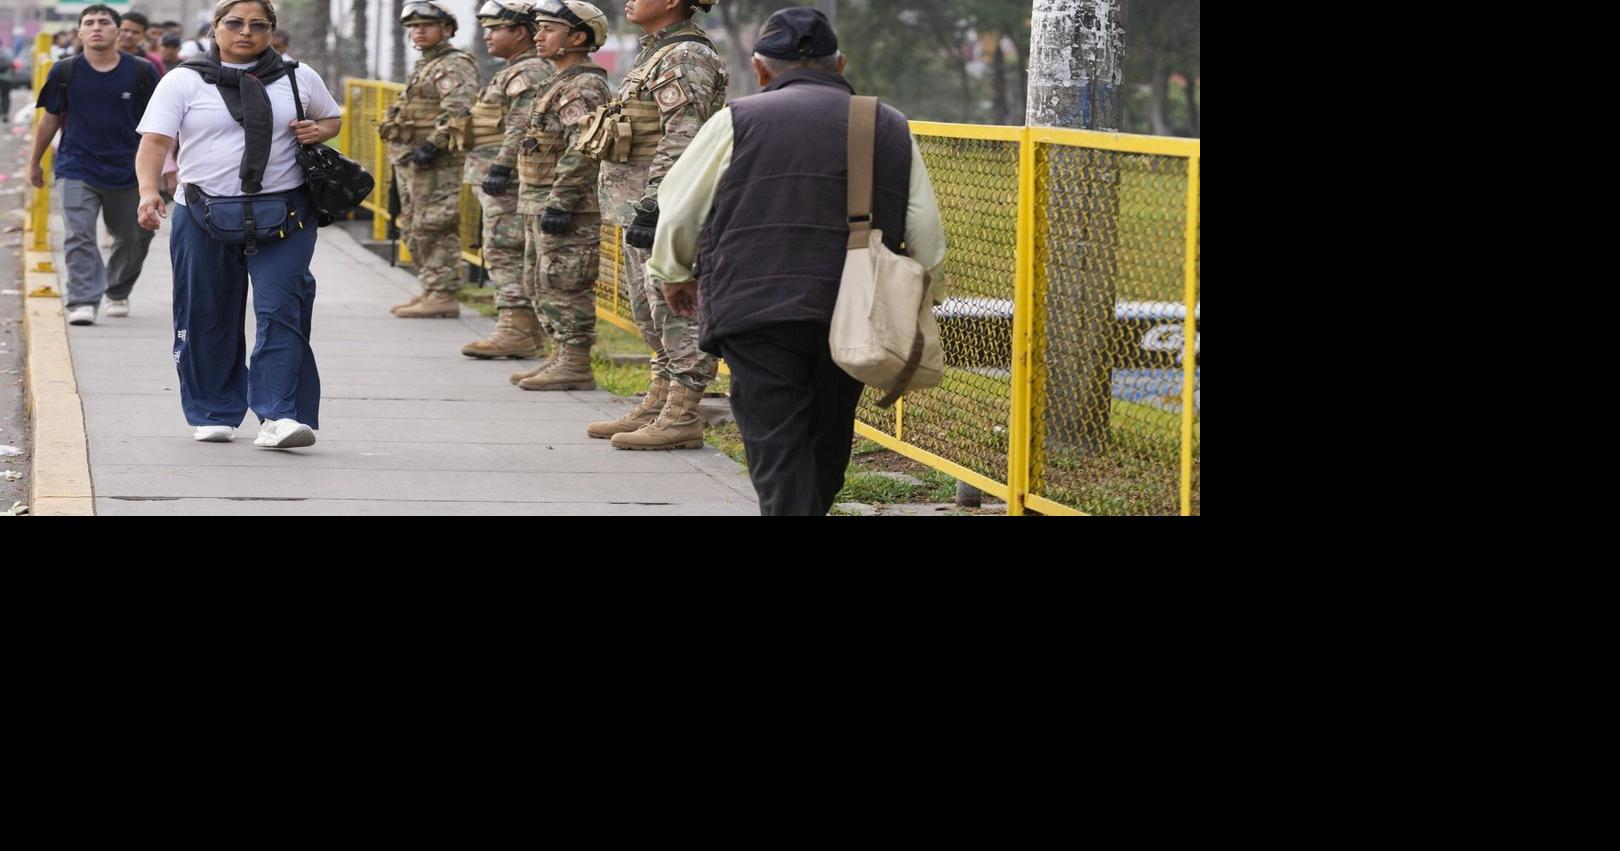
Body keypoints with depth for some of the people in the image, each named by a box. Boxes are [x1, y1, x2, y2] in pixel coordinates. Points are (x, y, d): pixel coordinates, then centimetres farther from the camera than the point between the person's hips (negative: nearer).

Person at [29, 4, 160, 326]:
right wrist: (35, 163, 15)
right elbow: (51, 119, 10)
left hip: (127, 171, 1)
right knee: (79, 237, -13)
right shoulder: (66, 72, 0)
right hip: (77, 169, -1)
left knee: (133, 239, 12)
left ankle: (118, 293, 34)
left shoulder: (141, 72, -2)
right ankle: (83, 302, -16)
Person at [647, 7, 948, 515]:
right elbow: (927, 239, 10)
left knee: (778, 454, -4)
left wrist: (673, 273, 28)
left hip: (758, 315, -3)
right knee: (825, 452, 19)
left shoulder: (737, 121, 3)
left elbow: (679, 212, 10)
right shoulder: (891, 129, 12)